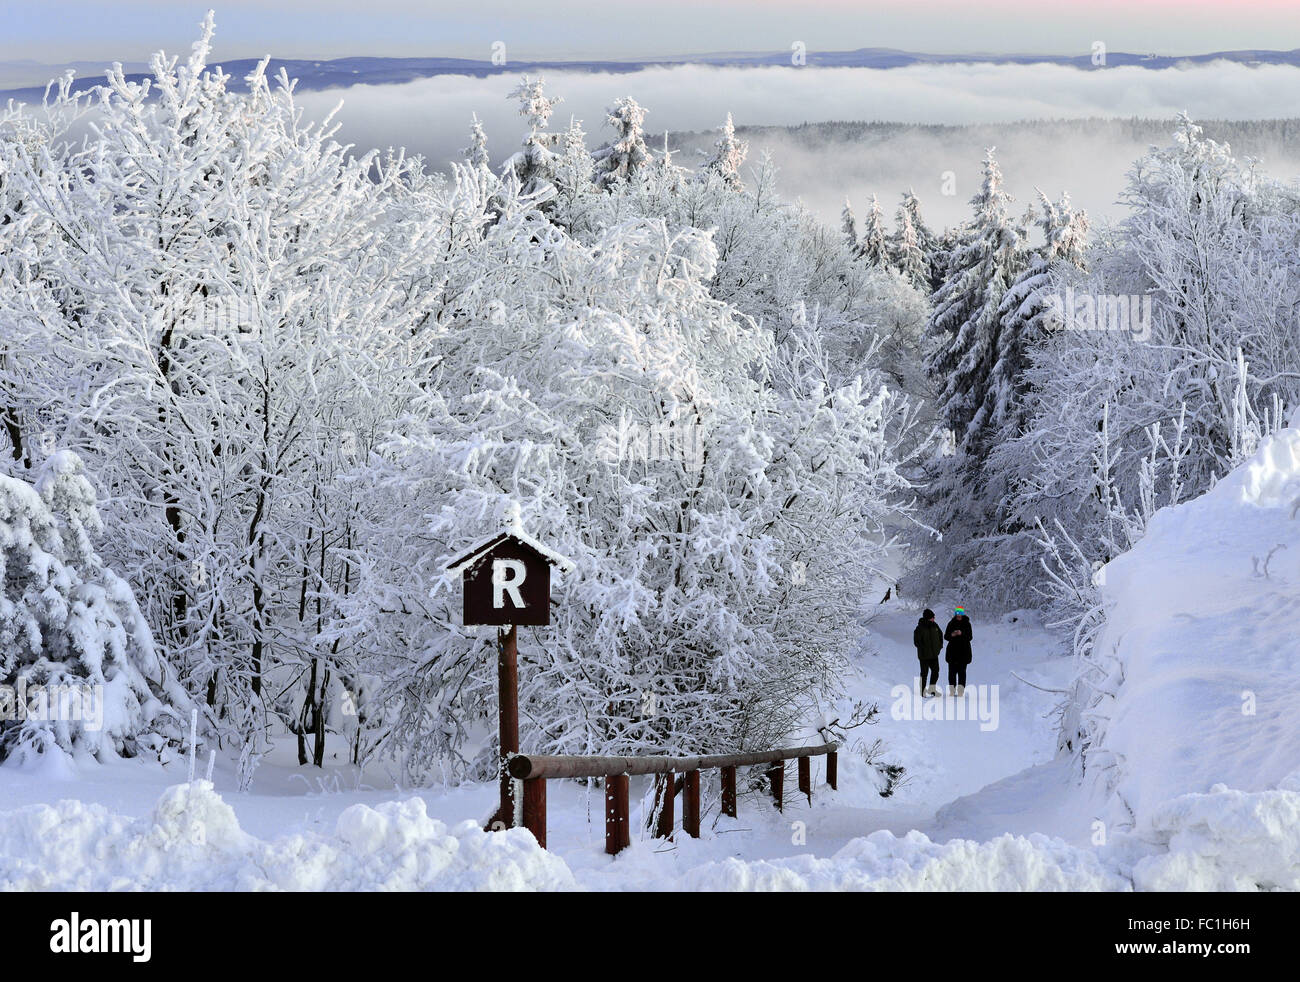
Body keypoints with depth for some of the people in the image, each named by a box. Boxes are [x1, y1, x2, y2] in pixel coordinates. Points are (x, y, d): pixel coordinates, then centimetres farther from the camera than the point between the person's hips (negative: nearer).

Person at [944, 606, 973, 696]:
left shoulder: (966, 624, 2)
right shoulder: (951, 624, 8)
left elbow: (969, 637, -5)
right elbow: (946, 637, 7)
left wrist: (962, 634, -23)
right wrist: (951, 635, -14)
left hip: (963, 651, -2)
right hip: (952, 651, 2)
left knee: (962, 671, -6)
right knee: (952, 671, 2)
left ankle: (961, 690, -6)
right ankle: (952, 690, 8)